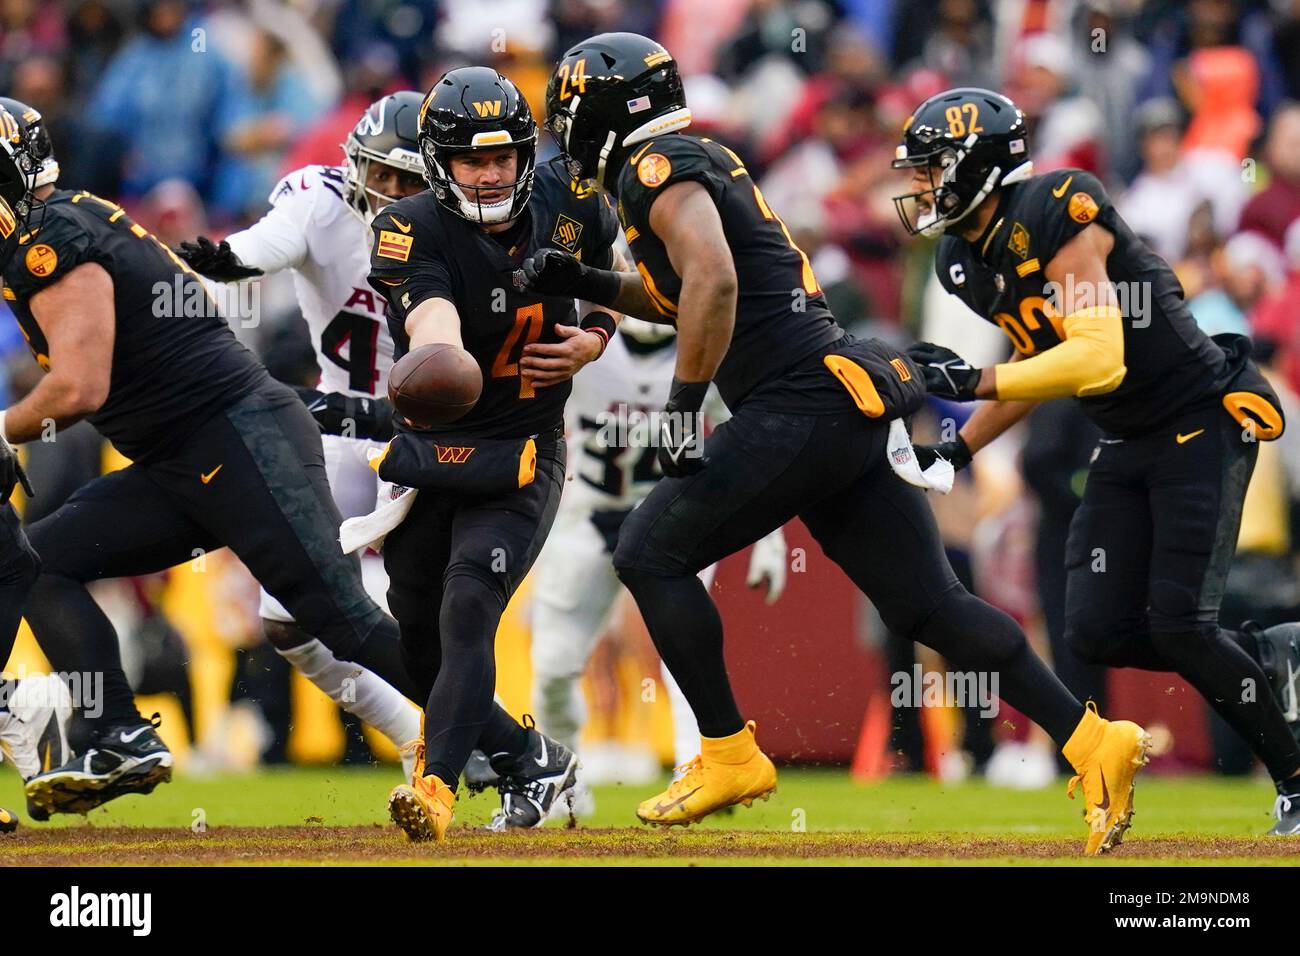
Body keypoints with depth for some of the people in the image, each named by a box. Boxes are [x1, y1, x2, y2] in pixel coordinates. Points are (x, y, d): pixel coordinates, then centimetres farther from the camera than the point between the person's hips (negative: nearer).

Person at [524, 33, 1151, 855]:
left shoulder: (658, 171, -6)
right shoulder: (704, 163, 23)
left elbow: (714, 282, -23)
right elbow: (688, 301, 38)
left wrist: (683, 405, -20)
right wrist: (589, 285, 26)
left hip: (801, 407, -10)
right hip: (854, 414, 10)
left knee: (651, 555, -2)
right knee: (928, 605, 6)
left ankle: (728, 756, 0)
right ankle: (1092, 739, -2)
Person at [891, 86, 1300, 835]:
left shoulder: (1053, 217, -23)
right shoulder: (967, 261, 4)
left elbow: (1098, 360, -30)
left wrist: (975, 381, -31)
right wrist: (957, 450, 12)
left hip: (1203, 424, -9)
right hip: (1128, 444, 9)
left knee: (1178, 623, -15)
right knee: (1097, 633, -2)